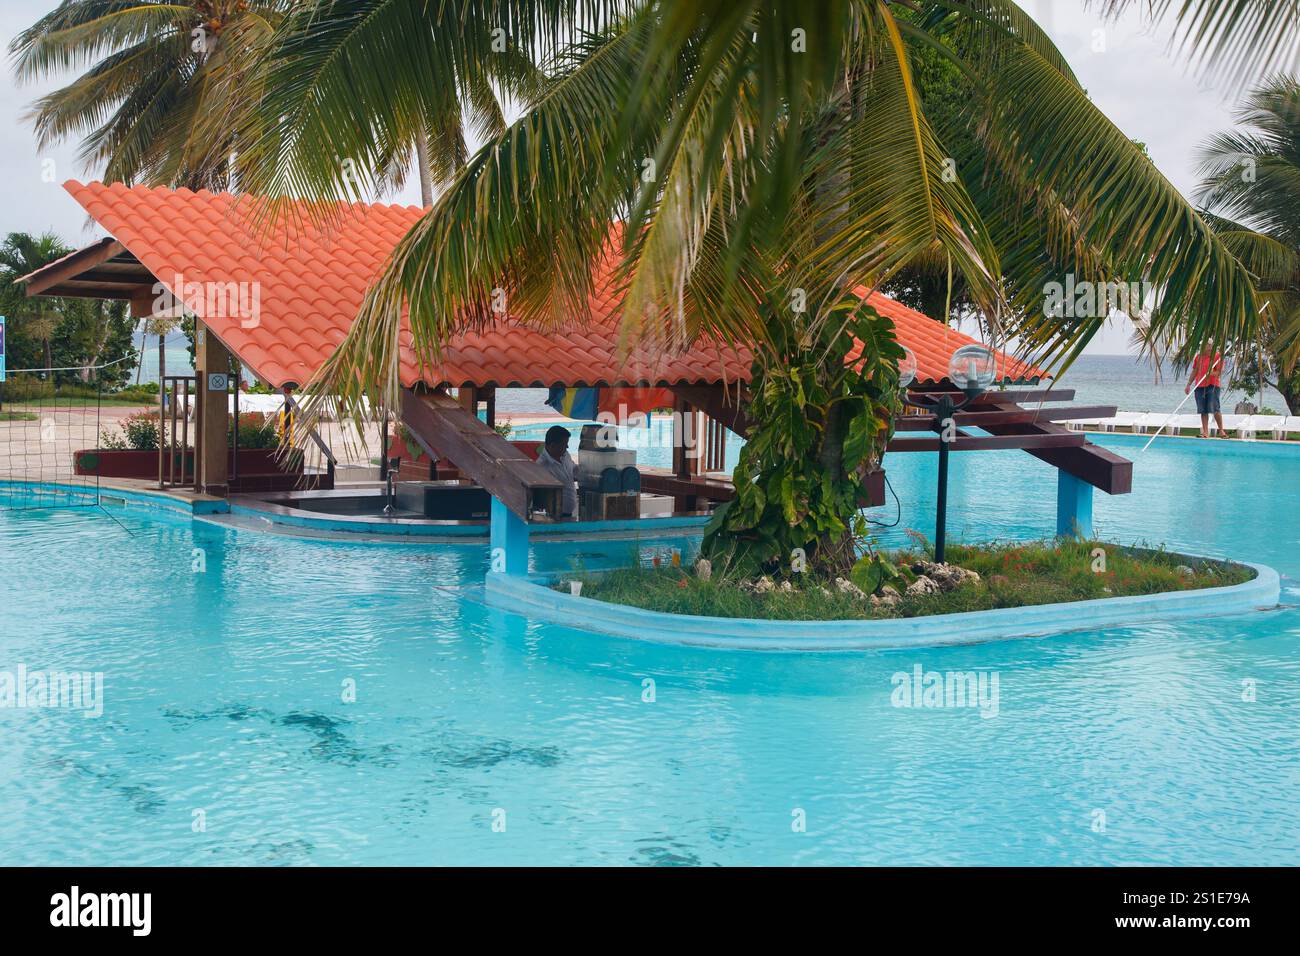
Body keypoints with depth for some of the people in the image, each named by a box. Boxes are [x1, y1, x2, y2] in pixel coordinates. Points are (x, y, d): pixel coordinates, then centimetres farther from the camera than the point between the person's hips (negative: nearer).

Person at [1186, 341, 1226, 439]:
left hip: (1213, 385, -5)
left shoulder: (1217, 356, -2)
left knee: (1215, 409, -11)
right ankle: (1205, 432, 8)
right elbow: (1194, 371, 20)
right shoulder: (1198, 357, 14)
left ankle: (1221, 431, -3)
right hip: (1199, 386, 5)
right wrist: (1189, 385, 19)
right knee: (1203, 410, 4)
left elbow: (1220, 371, -8)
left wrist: (1213, 373, -28)